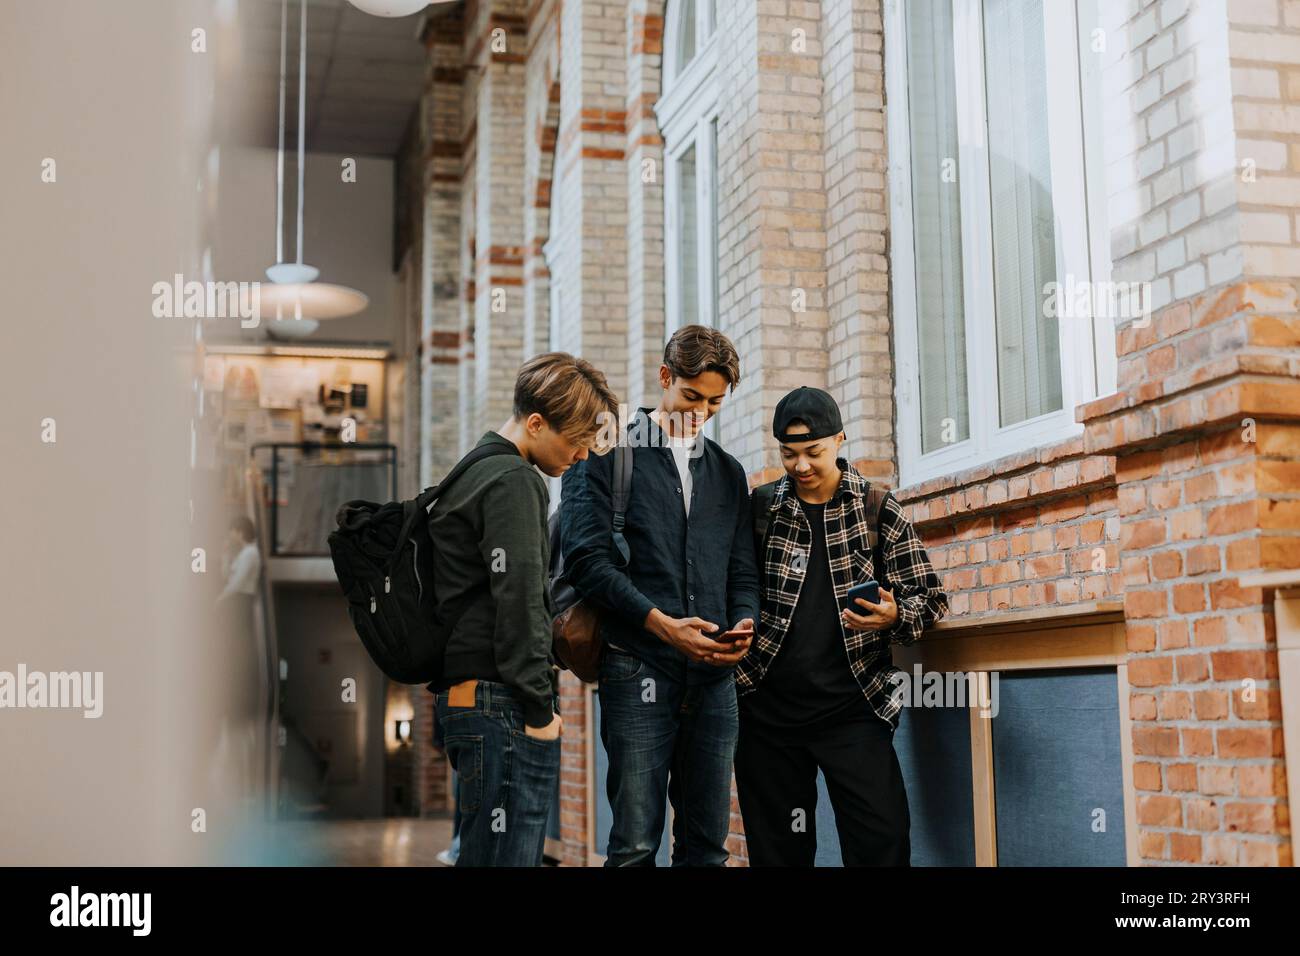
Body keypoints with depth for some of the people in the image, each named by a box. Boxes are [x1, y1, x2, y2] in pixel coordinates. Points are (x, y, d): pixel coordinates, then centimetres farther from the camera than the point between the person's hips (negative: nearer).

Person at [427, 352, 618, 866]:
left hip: (464, 695, 10)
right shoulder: (514, 481, -11)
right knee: (508, 855, -9)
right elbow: (518, 600, -17)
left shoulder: (474, 472, 20)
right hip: (501, 703, -10)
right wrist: (539, 708, -13)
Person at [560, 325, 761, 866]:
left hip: (713, 674, 5)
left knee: (707, 844, 7)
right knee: (636, 843, -5)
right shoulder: (607, 456, 4)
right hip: (638, 669, -5)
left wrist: (744, 623, -3)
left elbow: (743, 570, 19)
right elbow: (586, 558, -7)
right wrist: (662, 624, -15)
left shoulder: (728, 472, 19)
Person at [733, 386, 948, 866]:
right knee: (778, 849, 9)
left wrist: (894, 616, -18)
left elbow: (929, 597, 3)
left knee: (882, 843, -10)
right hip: (767, 709, 2)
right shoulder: (760, 507, 4)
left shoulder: (879, 511, 1)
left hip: (851, 708, -2)